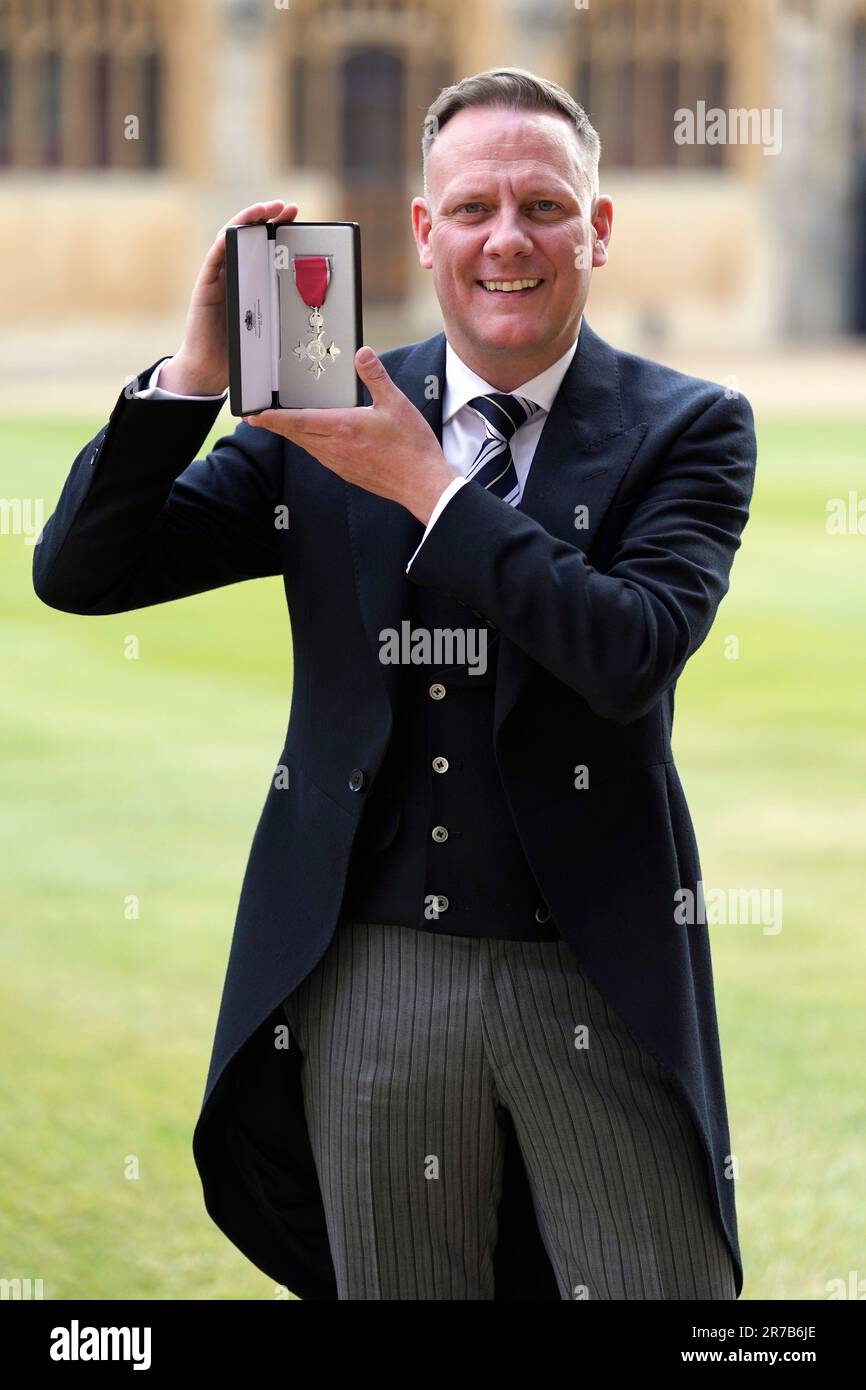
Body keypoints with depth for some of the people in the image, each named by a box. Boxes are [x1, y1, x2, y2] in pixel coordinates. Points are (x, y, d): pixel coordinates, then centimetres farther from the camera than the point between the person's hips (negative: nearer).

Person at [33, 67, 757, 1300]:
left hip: (598, 978, -2)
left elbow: (634, 655, -17)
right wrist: (198, 370, -13)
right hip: (368, 977, 2)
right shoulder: (324, 421, 5)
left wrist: (431, 486, -17)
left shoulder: (687, 429, 0)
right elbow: (79, 574, 0)